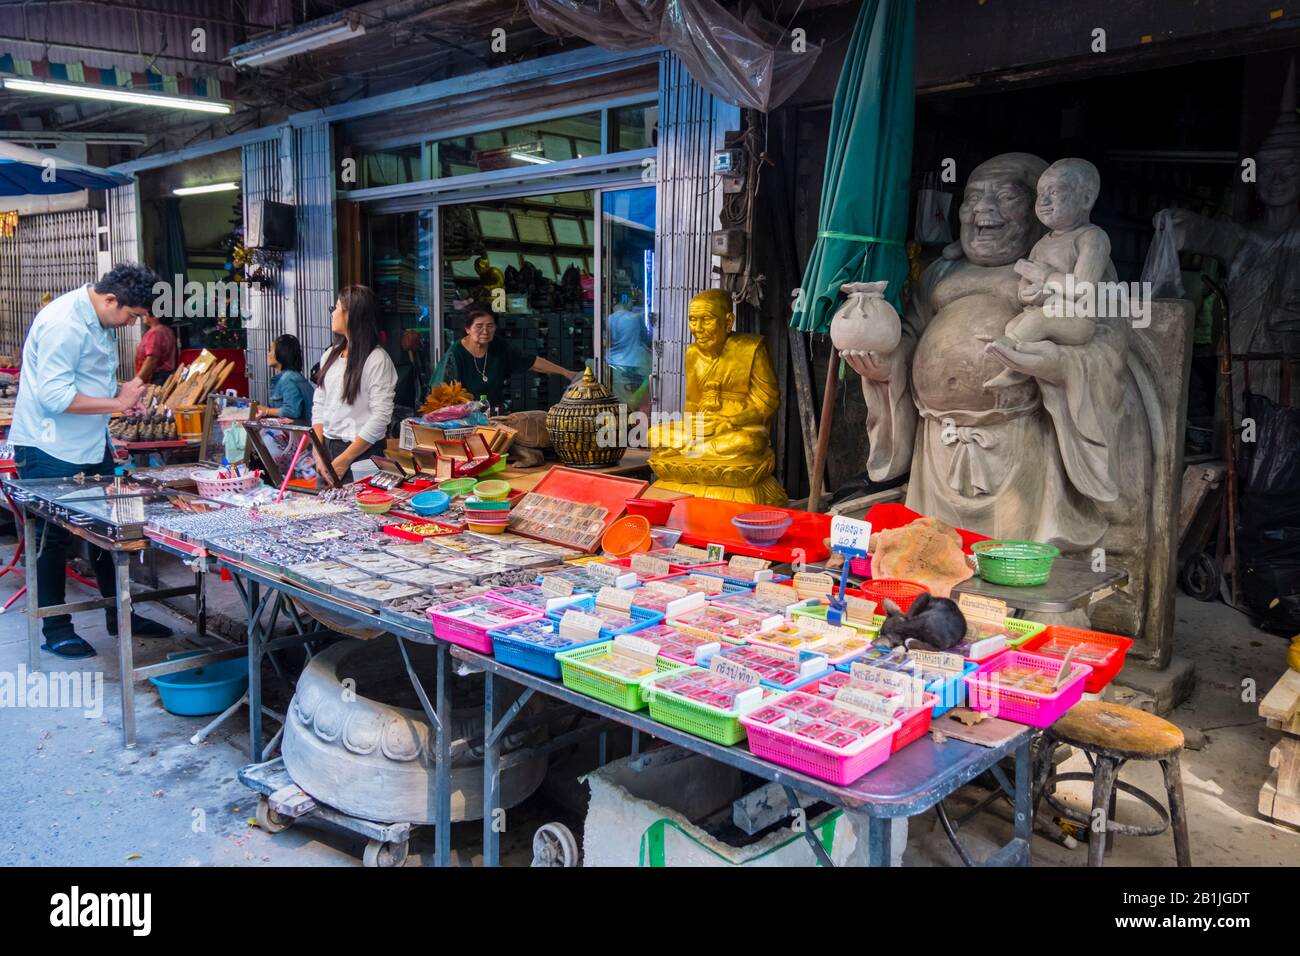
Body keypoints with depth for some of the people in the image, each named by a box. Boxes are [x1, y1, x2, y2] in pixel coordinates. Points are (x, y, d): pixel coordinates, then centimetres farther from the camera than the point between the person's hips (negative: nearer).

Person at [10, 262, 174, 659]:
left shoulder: (101, 320, 6)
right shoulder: (63, 323, -22)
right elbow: (54, 396, -27)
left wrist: (124, 395, 2)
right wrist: (117, 402, -22)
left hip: (92, 446, 9)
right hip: (50, 451, -9)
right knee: (53, 538, 5)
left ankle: (119, 615, 26)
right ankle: (56, 628, 18)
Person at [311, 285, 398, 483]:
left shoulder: (377, 359, -11)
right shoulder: (330, 356, 9)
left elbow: (380, 417, -17)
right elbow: (318, 406, 10)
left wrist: (344, 460, -16)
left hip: (361, 452, -6)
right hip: (327, 447, 6)